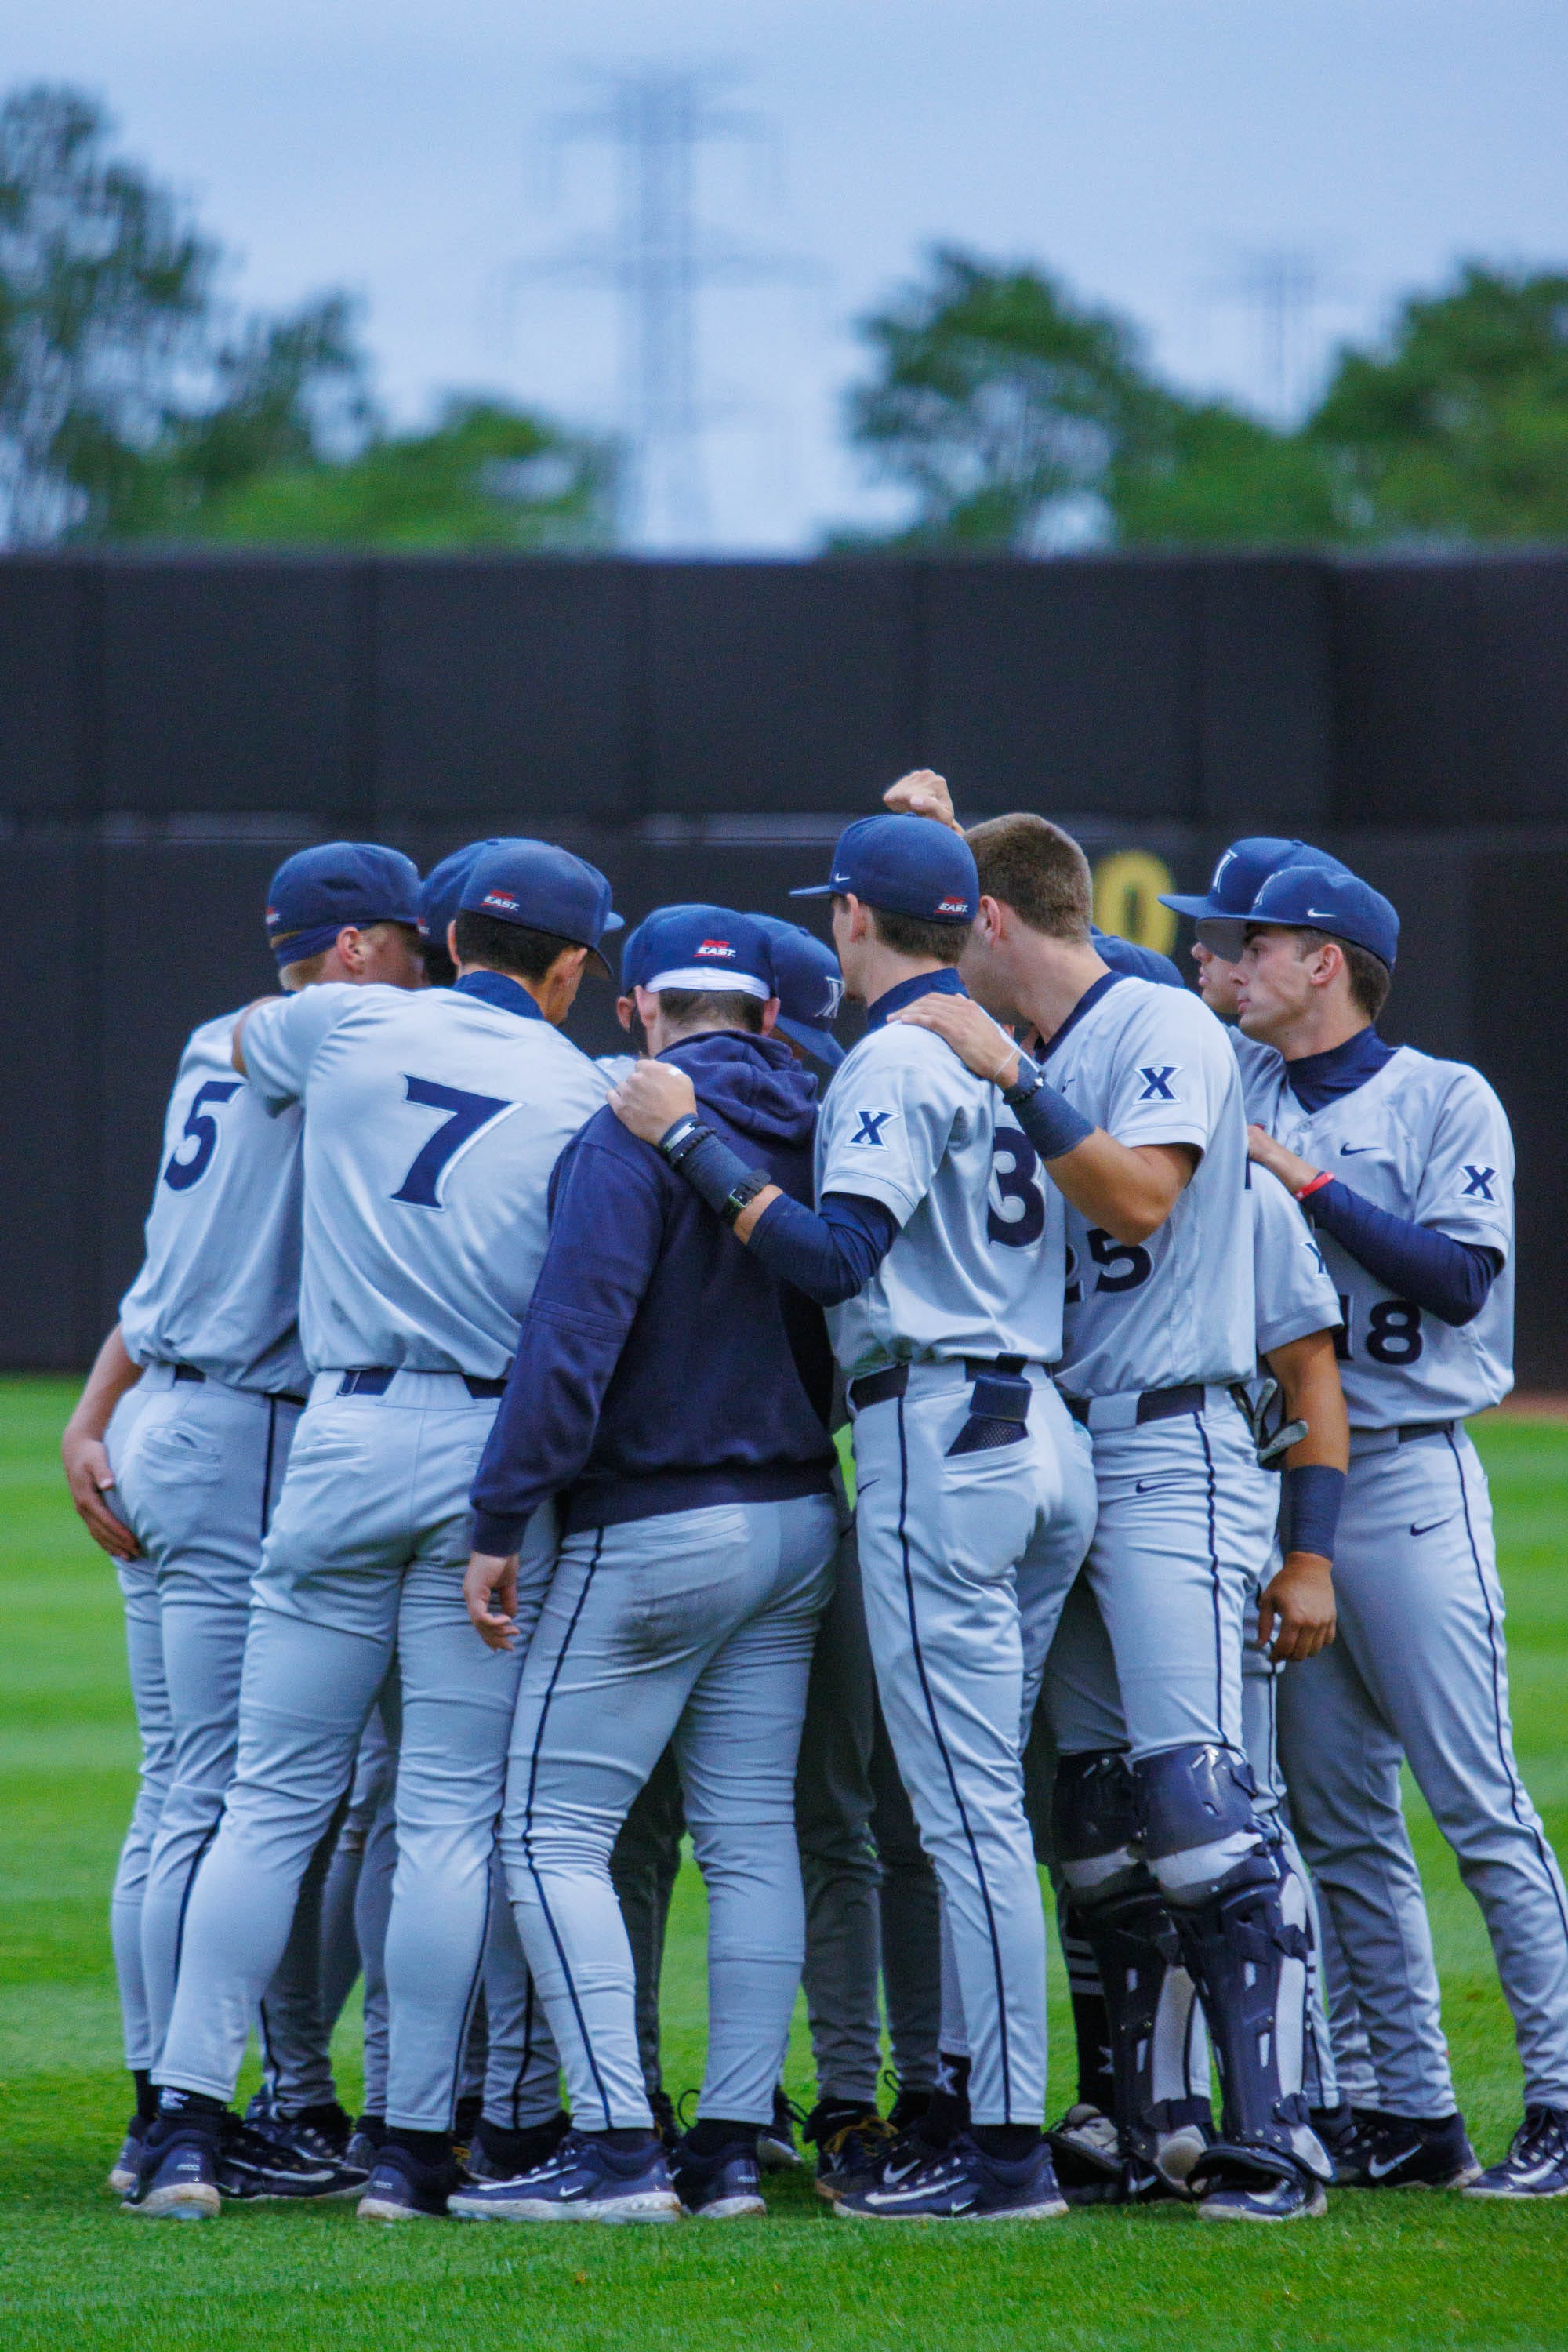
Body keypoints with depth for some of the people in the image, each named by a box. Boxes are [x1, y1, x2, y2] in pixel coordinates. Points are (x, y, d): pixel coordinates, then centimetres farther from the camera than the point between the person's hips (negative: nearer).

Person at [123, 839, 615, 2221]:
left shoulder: (350, 1028, 6)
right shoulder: (585, 1098, 2)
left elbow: (246, 1037, 30)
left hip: (346, 1432, 1)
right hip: (499, 1452, -1)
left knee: (274, 1797, 5)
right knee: (453, 1816, 3)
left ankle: (190, 2124, 1)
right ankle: (415, 2145, 2)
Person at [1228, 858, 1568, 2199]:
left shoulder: (1446, 1102, -1)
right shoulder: (1241, 1103, 15)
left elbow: (1459, 1278, -12)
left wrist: (1308, 1184, -14)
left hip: (1407, 1475, -6)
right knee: (1341, 1824, 5)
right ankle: (1416, 2113, 9)